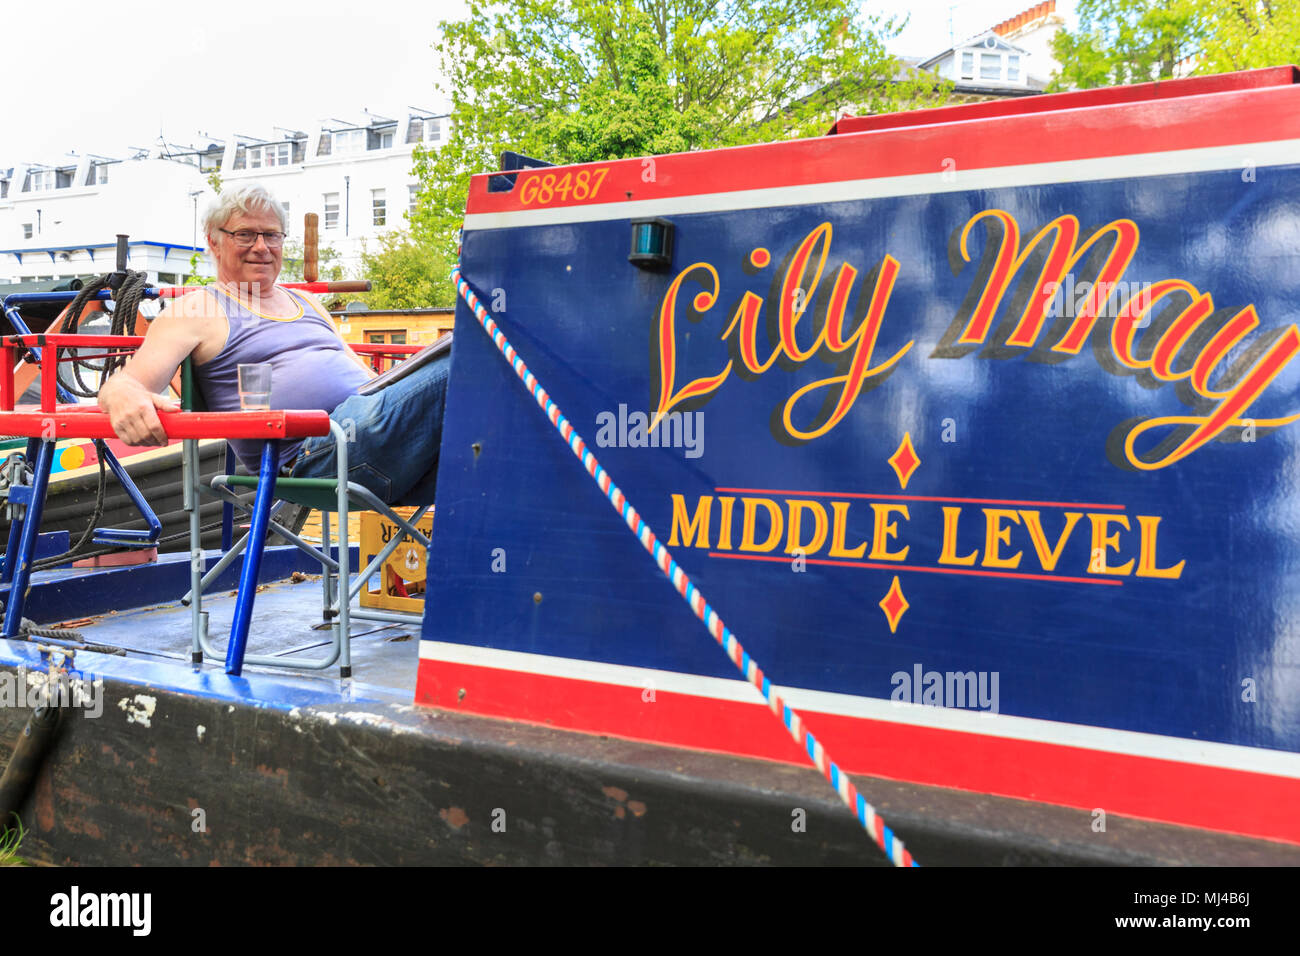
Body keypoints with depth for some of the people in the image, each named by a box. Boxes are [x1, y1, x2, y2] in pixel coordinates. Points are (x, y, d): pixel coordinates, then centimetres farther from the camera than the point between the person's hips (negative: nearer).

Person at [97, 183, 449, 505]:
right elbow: (124, 383, -1)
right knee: (452, 370, -32)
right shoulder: (196, 310, 11)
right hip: (313, 455, -7)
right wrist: (124, 396, -27)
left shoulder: (306, 303, 30)